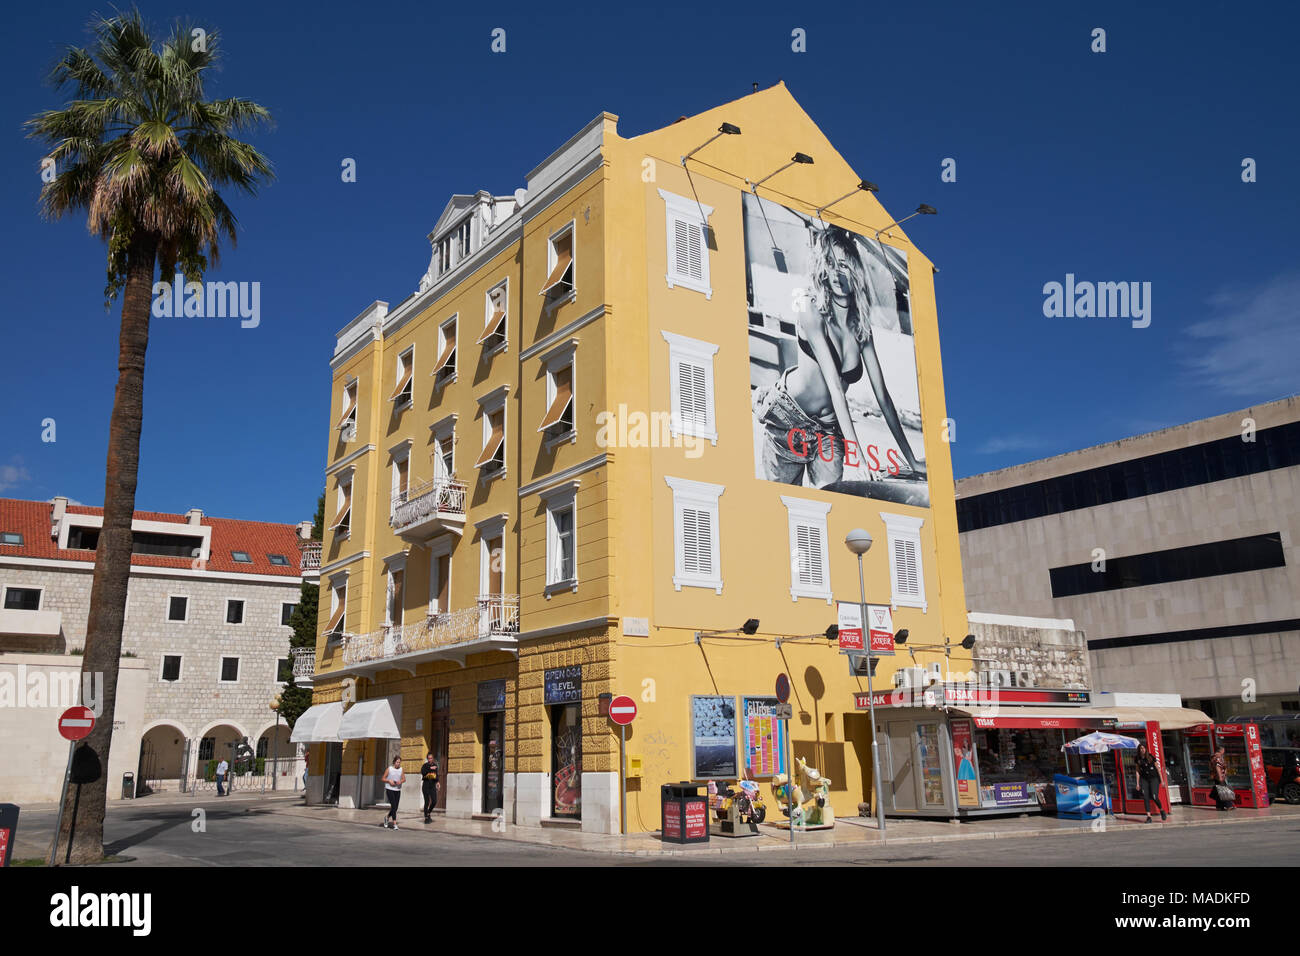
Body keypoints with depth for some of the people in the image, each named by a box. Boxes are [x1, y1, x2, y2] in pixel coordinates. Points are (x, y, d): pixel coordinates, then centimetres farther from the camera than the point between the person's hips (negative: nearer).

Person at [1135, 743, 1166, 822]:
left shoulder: (1151, 757, -6)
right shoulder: (1138, 759, 3)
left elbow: (1158, 768, 0)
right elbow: (1138, 771, 9)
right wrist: (1138, 783, 5)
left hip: (1154, 778, -3)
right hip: (1144, 779, 3)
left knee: (1154, 797, -11)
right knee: (1145, 797, -8)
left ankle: (1162, 811, 18)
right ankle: (1149, 816, -7)